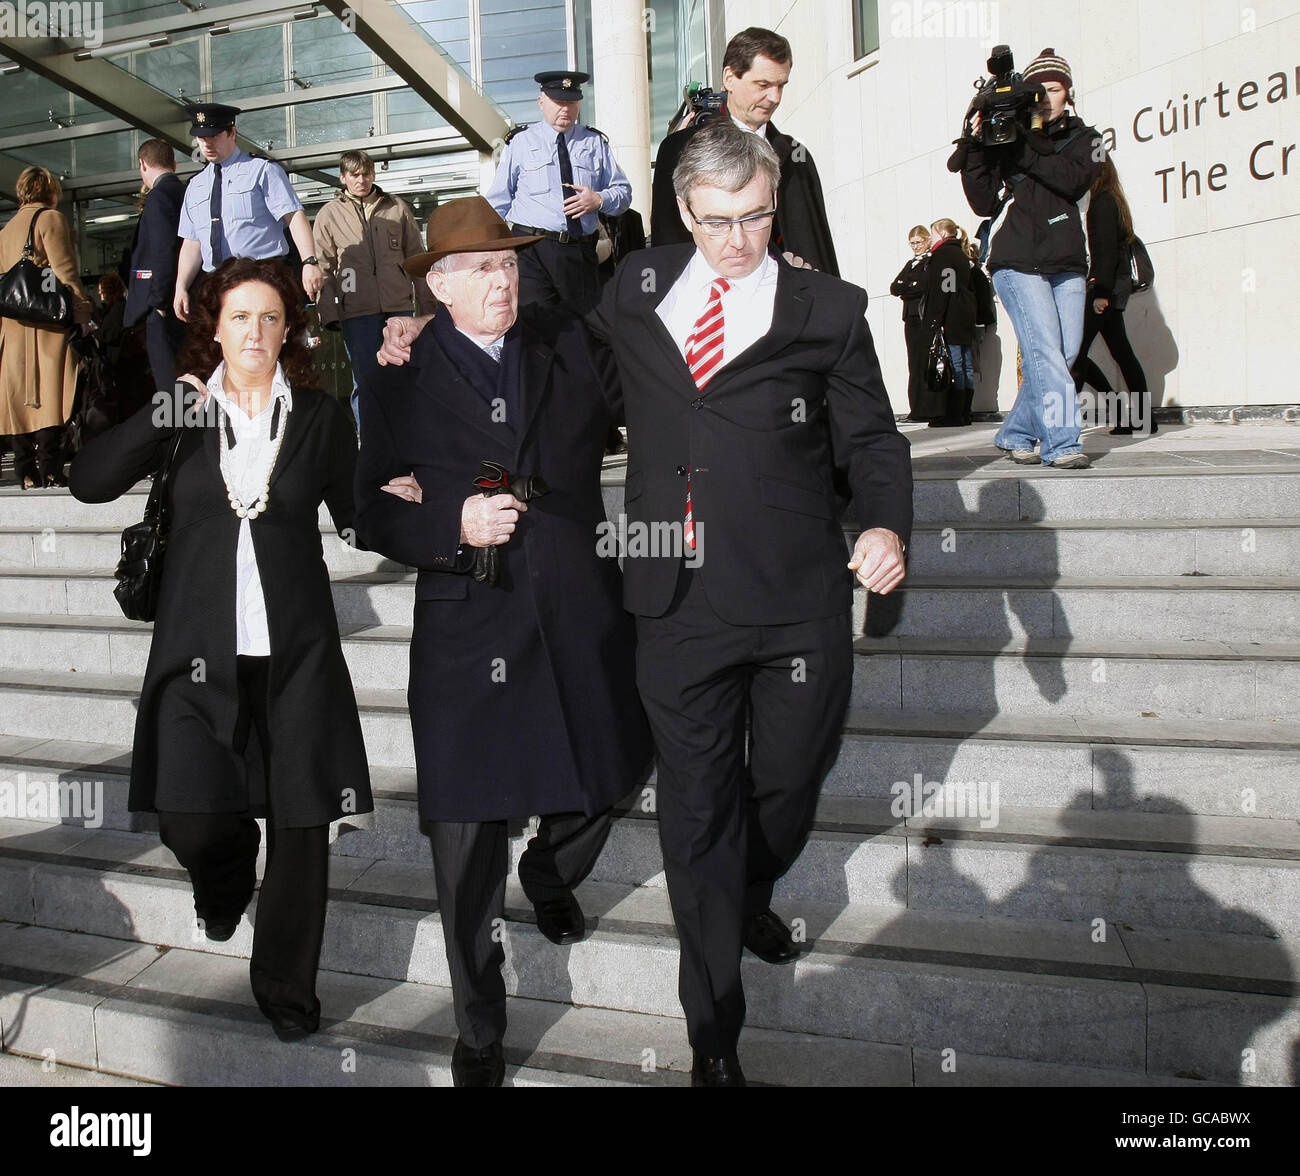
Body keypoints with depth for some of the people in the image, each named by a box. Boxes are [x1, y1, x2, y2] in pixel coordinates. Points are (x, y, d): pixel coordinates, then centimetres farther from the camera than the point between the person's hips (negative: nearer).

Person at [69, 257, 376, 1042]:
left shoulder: (320, 417, 6)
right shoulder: (185, 413, 6)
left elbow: (356, 514, 11)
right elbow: (89, 482, -3)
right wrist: (163, 418, -14)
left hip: (294, 650, 0)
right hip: (202, 647, 0)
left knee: (301, 821, 2)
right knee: (189, 818, -9)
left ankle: (286, 985, 22)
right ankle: (228, 867, 30)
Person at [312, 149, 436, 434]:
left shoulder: (397, 208, 14)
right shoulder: (329, 214, 11)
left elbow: (416, 258, 14)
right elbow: (323, 269, 8)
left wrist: (428, 304, 9)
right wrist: (330, 312, -1)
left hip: (399, 307, 1)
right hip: (357, 312, -1)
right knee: (365, 382, -1)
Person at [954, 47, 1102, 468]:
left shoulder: (1083, 138, 13)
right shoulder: (1004, 138, 8)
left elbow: (1073, 181, -8)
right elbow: (984, 203, -1)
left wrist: (1026, 152, -13)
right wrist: (974, 149, -9)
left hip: (1067, 264, 4)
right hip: (1018, 262, -4)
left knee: (1064, 355, 2)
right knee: (1044, 351, -15)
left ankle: (1015, 434, 16)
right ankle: (1061, 443, -17)